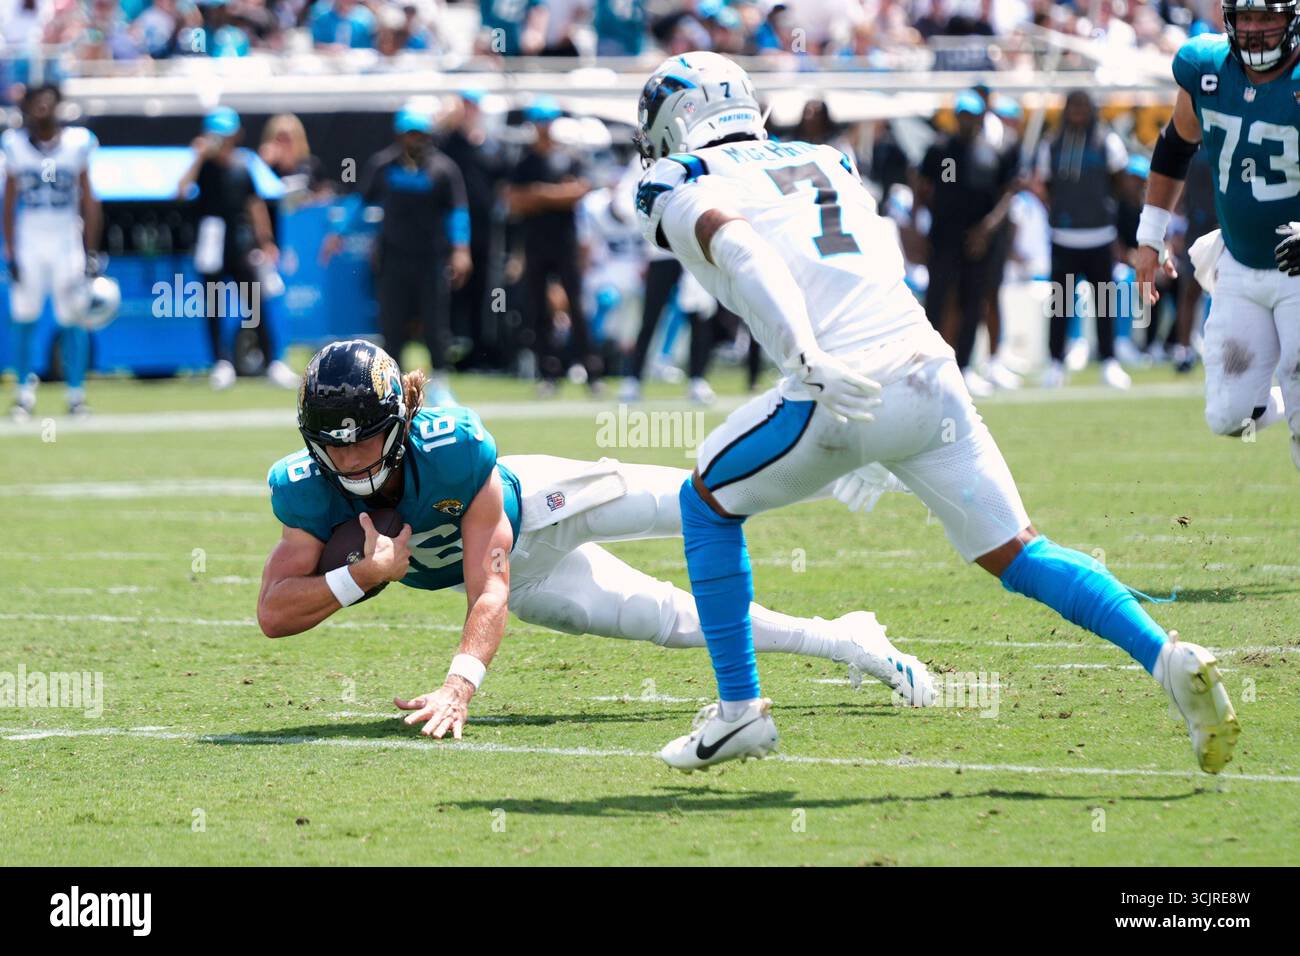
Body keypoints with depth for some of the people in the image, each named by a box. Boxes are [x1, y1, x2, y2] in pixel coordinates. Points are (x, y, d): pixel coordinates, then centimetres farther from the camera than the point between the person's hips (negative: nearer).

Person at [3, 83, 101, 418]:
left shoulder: (78, 142, -1)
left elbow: (88, 201, 2)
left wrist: (90, 253, -1)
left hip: (68, 242, 0)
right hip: (28, 242, 0)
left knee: (73, 319, -1)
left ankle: (76, 393, 6)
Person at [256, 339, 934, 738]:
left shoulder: (453, 449, -40)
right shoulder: (307, 490, -30)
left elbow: (489, 588, -39)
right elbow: (273, 614, -31)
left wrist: (460, 685, -54)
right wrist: (363, 576, -47)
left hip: (534, 505, -3)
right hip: (521, 576, 3)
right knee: (671, 621, 3)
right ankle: (839, 641, 21)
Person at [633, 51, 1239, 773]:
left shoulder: (686, 192, 7)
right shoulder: (826, 164, 28)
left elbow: (743, 251, -13)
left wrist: (810, 359, -27)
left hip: (839, 397, -5)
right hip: (929, 372, 5)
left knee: (708, 501, 21)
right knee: (1017, 554, 10)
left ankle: (740, 709, 19)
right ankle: (1166, 658, -12)